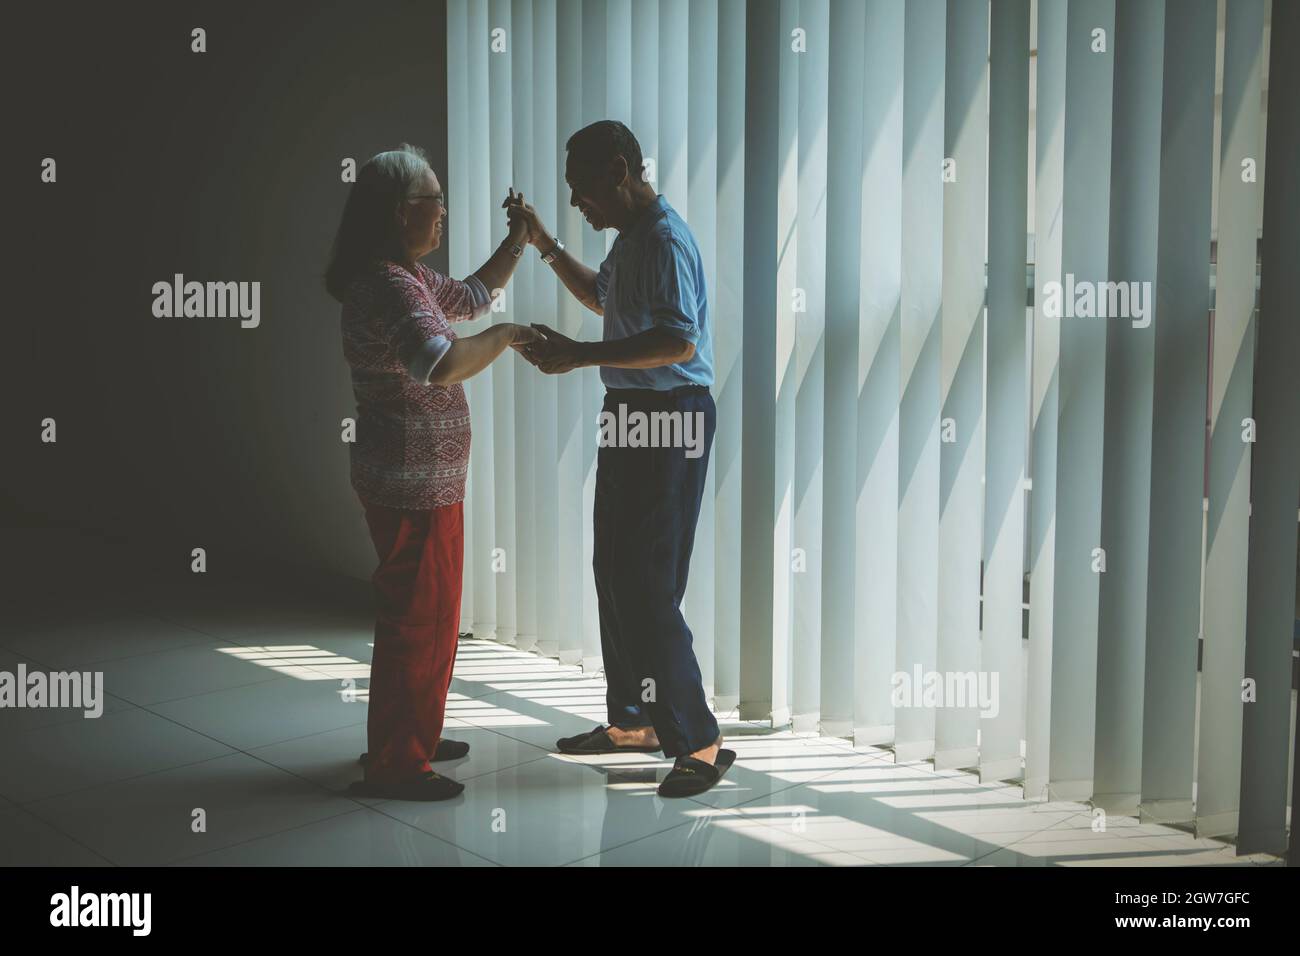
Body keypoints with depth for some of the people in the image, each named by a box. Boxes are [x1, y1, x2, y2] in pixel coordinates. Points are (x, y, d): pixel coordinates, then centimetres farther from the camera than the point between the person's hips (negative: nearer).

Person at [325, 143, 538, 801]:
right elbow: (443, 363, -35)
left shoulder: (411, 277, 12)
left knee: (432, 613, 20)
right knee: (417, 617, -3)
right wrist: (505, 336, -20)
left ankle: (414, 736, 34)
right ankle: (393, 765, 8)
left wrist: (518, 240, 18)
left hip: (427, 480, 11)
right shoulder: (387, 285, -20)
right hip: (411, 482, -11)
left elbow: (470, 297, 29)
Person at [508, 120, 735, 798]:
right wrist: (545, 245, 24)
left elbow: (677, 340, -29)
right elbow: (602, 298, 34)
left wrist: (578, 356, -30)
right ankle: (634, 721, 27)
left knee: (648, 587, -10)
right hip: (630, 412, 11)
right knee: (615, 572, 15)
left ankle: (699, 741, -1)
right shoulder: (631, 238, 15)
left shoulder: (664, 239, -17)